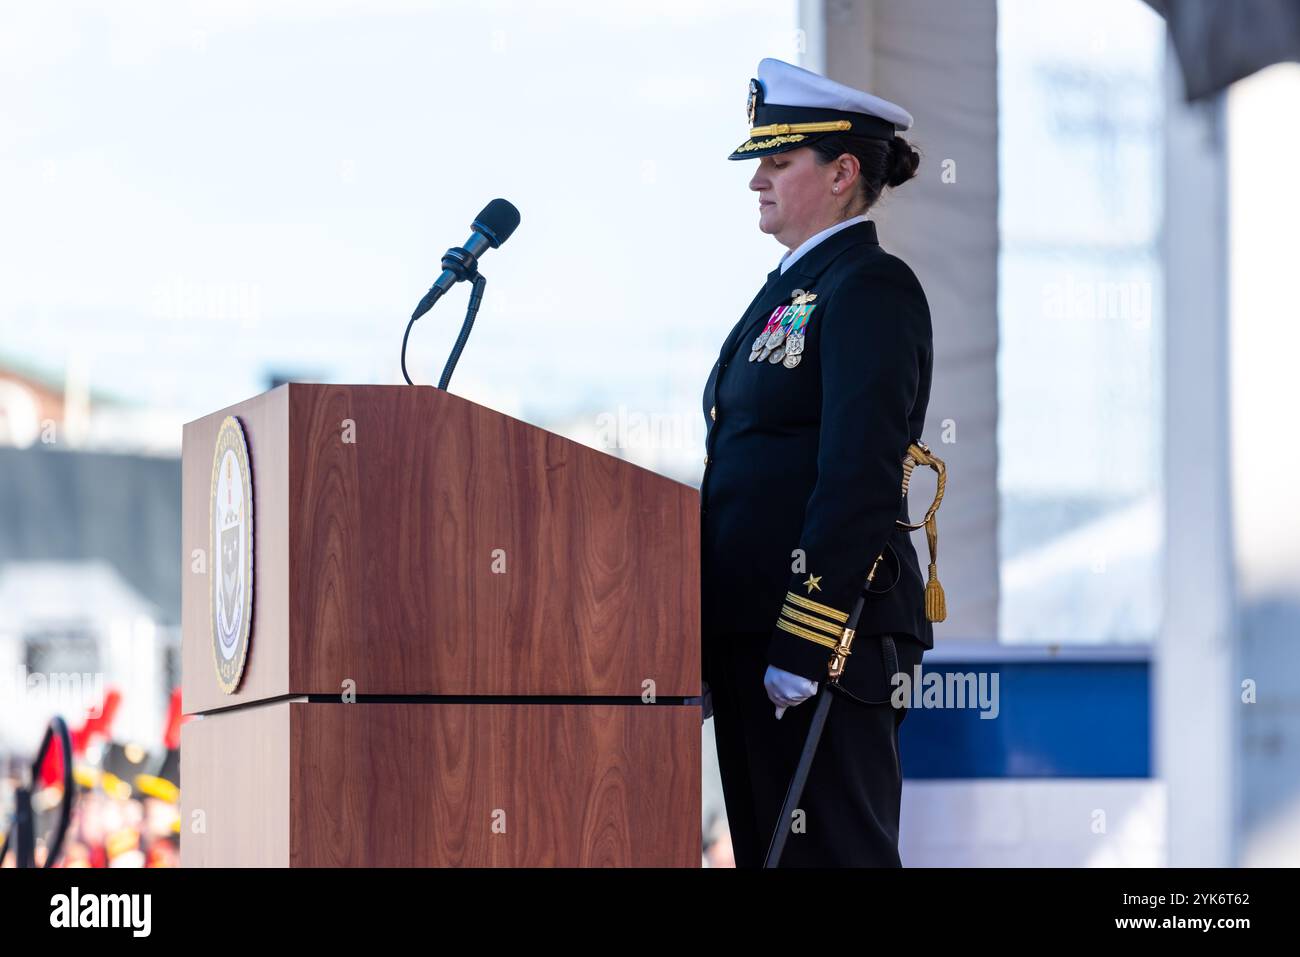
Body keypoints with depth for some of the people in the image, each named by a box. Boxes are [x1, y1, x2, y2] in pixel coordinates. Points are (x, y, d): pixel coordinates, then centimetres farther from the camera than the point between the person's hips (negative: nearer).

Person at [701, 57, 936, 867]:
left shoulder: (870, 290, -10)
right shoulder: (792, 287, 20)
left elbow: (859, 480, -19)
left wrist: (806, 647, -23)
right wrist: (719, 645, 19)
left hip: (826, 632, -10)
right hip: (754, 632, 10)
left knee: (833, 851, -8)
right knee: (766, 850, 10)